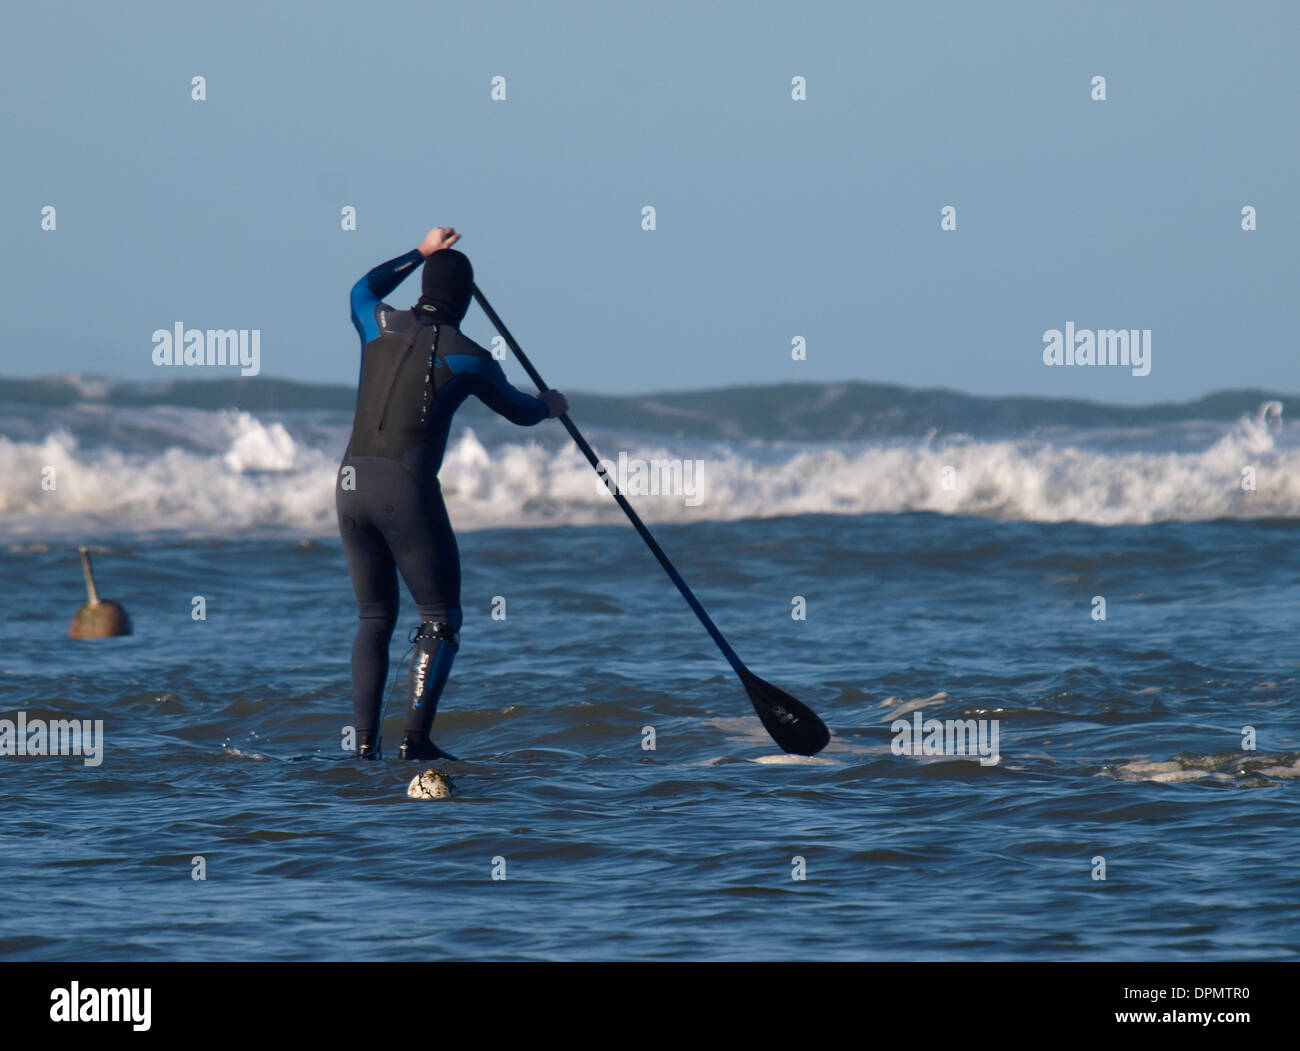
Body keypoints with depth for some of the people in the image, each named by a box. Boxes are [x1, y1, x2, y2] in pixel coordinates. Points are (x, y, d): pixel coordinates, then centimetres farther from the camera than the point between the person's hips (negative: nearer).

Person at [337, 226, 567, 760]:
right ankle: (416, 736, -8)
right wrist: (549, 406, 42)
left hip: (350, 482, 5)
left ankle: (365, 739, 6)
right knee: (440, 618, 5)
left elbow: (365, 288, 37)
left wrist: (422, 252, 46)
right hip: (407, 488, -5)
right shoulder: (468, 358, 0)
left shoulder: (380, 326, 10)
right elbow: (519, 411, 19)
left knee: (374, 617, 15)